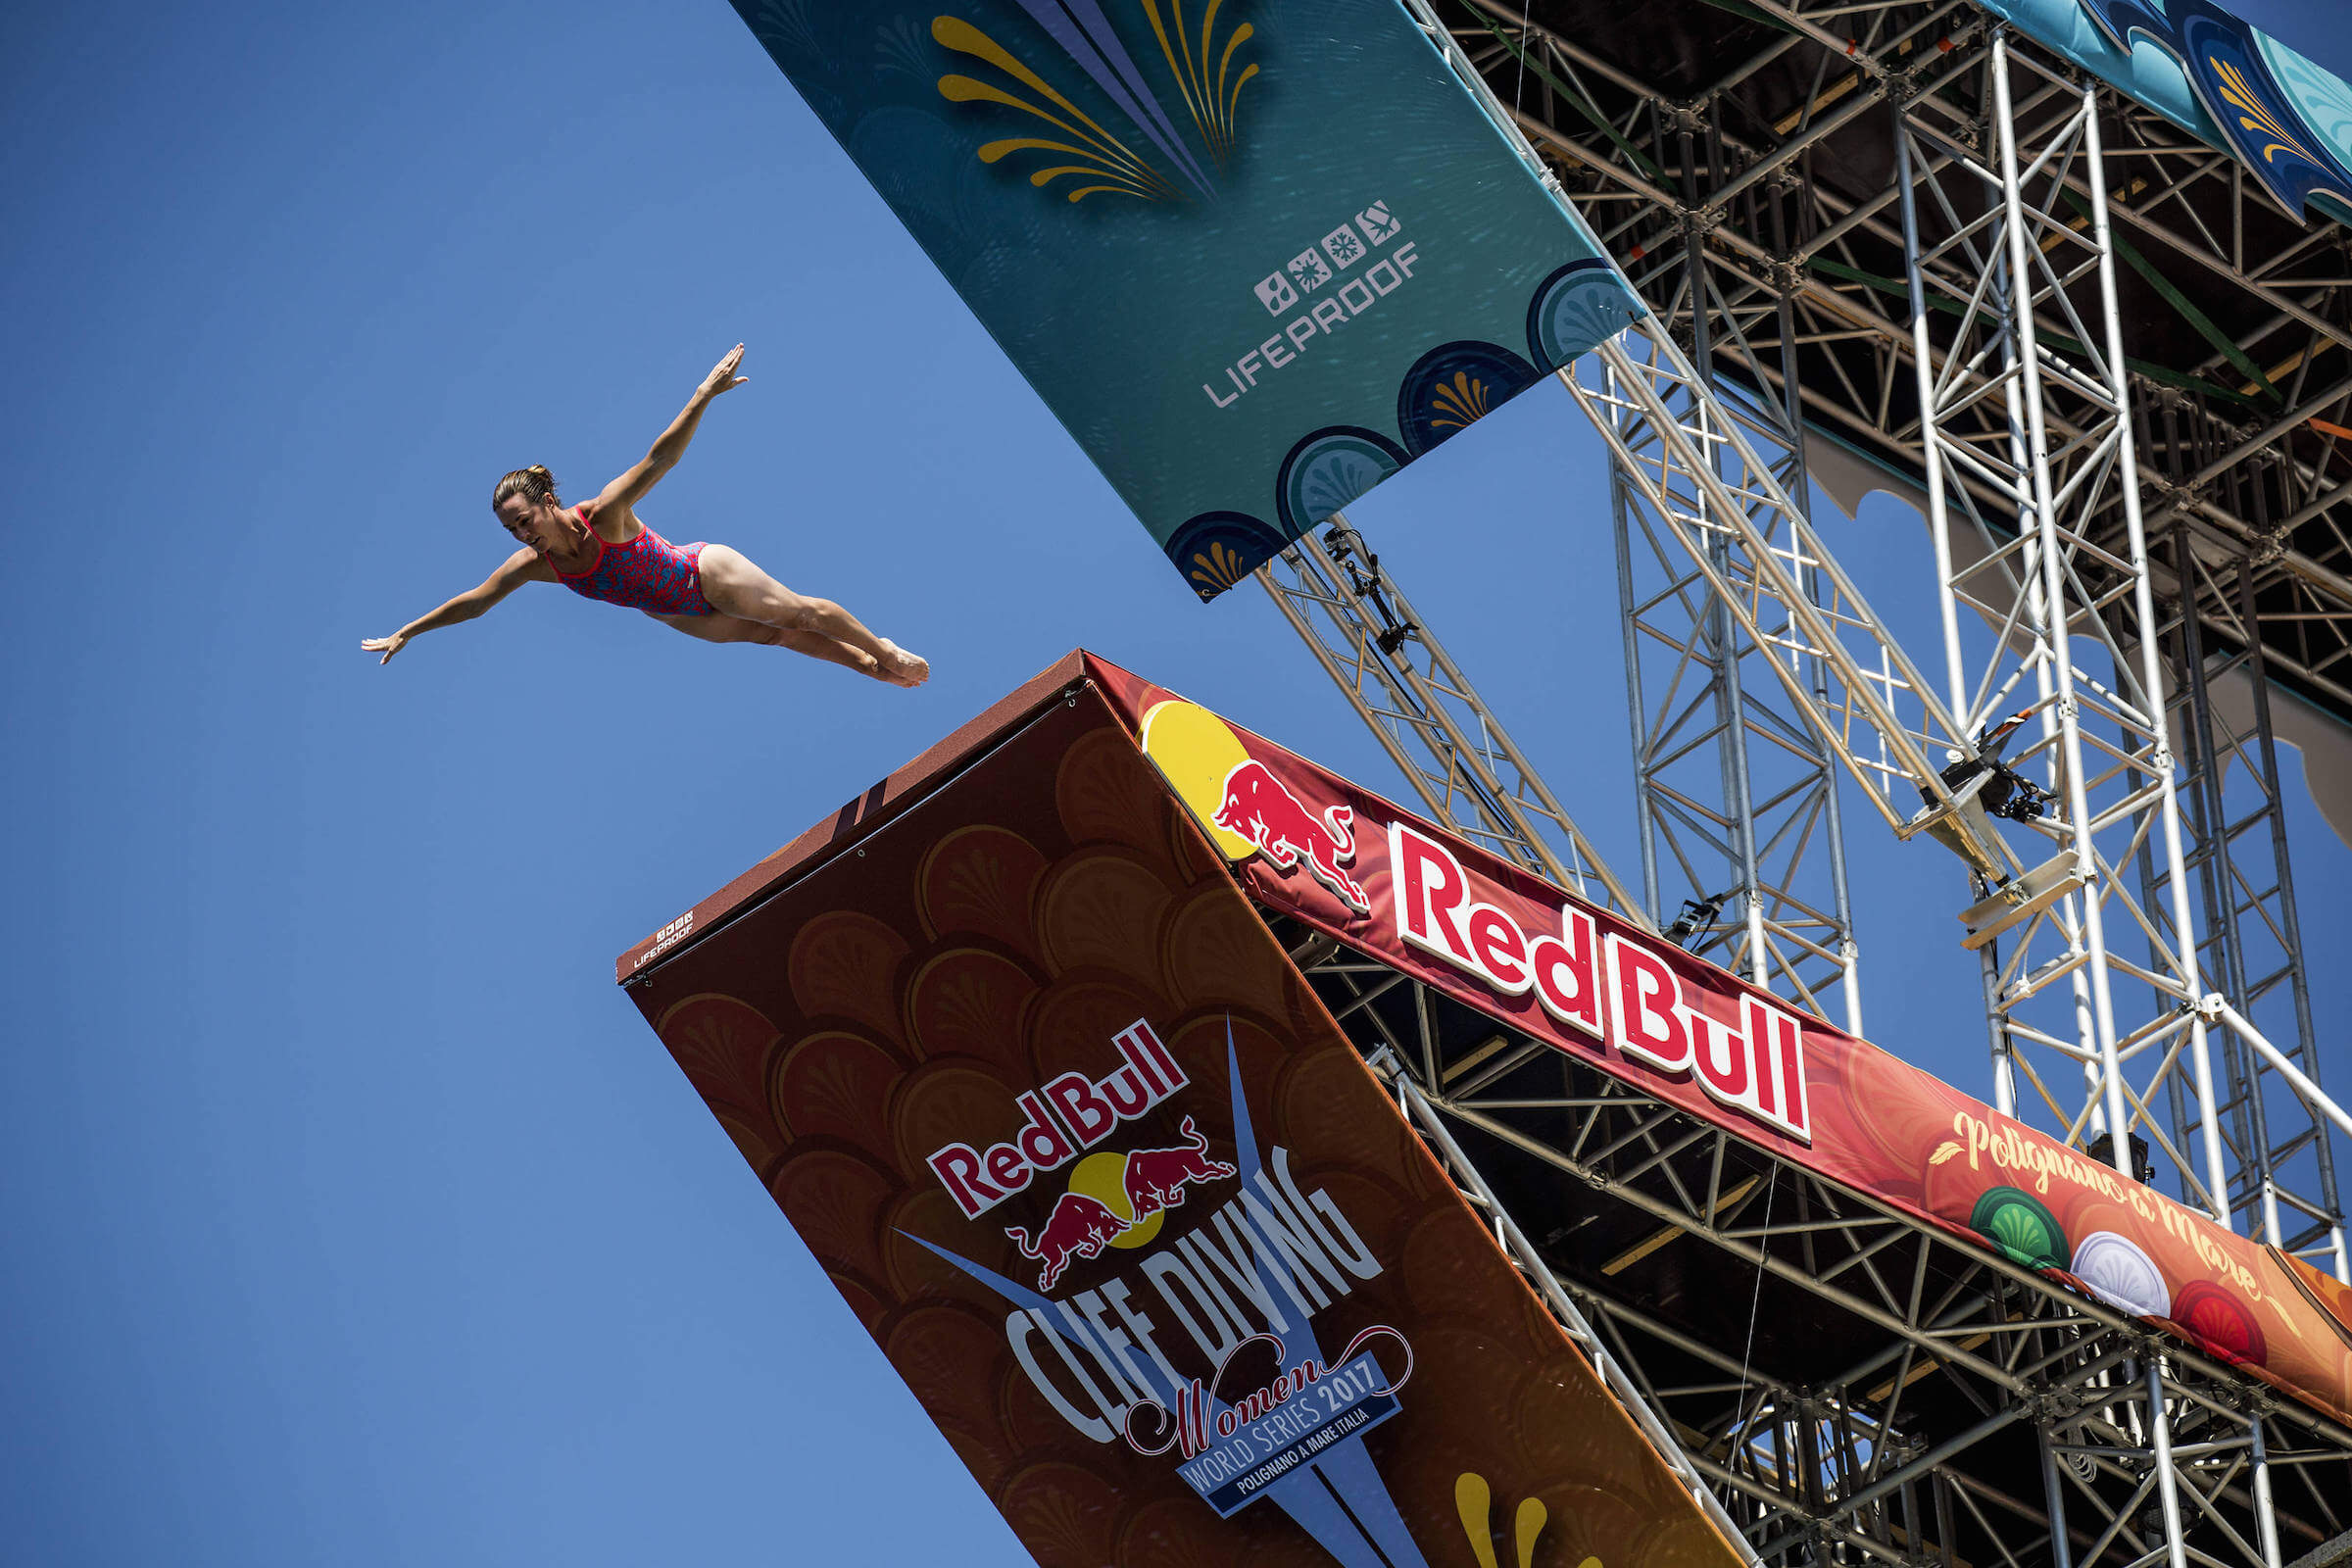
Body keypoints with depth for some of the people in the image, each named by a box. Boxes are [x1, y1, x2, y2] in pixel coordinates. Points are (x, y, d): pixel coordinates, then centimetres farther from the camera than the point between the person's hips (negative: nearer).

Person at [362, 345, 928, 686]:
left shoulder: (603, 514, -32)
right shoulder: (532, 565, -16)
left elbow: (660, 457, -37)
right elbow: (471, 602, -8)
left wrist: (703, 395, -45)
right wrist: (404, 634, -7)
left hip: (705, 575, -5)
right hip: (674, 612, 5)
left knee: (799, 613, 1)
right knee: (779, 634, 15)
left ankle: (886, 654, 21)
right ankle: (875, 666, 28)